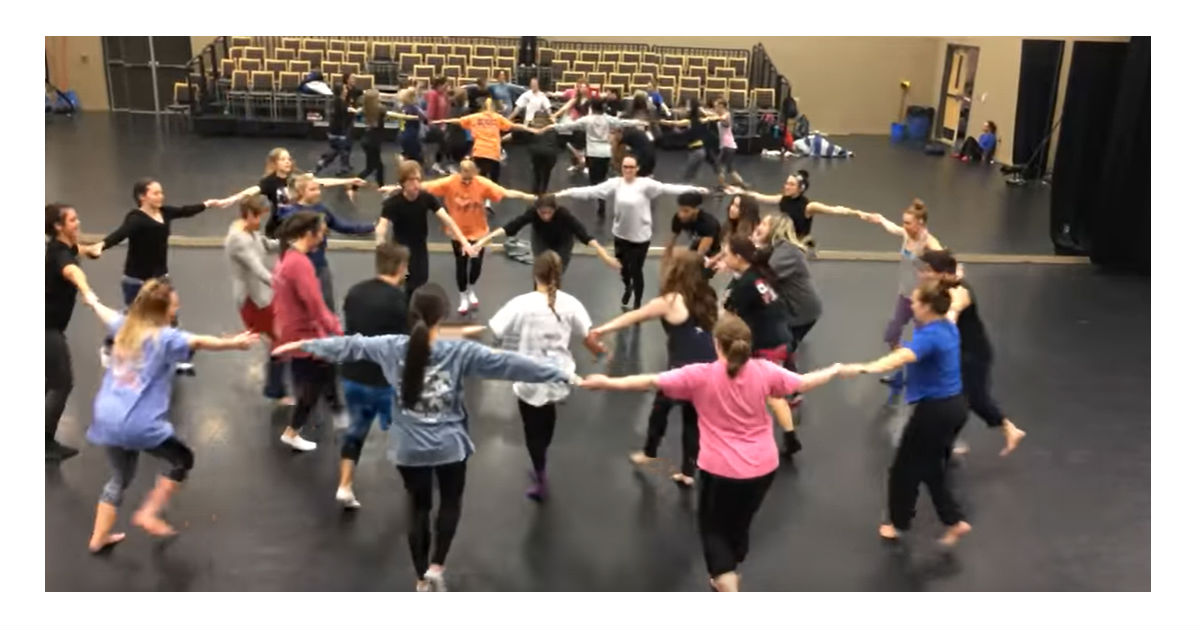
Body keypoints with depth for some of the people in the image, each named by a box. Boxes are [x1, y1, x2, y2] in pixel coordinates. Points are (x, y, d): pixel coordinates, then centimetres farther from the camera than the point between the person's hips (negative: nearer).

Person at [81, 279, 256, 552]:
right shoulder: (164, 337, -11)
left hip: (106, 419, 8)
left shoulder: (124, 327, 11)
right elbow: (198, 342, -29)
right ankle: (148, 514, 11)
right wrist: (233, 343, -40)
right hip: (140, 424, -7)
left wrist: (93, 300, 55)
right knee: (182, 459, 15)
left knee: (120, 478, 24)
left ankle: (98, 538, 29)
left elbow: (107, 314, 34)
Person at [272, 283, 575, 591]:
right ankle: (436, 567, 15)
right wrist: (566, 375, -20)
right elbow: (509, 363, -20)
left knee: (418, 507, 20)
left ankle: (422, 578, 31)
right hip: (449, 446, -2)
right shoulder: (460, 352, -18)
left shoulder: (391, 347, -9)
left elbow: (349, 345, 5)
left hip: (409, 448, 2)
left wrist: (303, 345, 21)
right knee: (451, 502, 24)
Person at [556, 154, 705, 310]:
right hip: (620, 234, 3)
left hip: (640, 236, -3)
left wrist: (695, 190, -22)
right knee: (623, 268, 19)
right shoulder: (615, 183, -6)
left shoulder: (646, 184, -12)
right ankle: (628, 288, 54)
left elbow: (666, 188, -16)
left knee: (636, 270, 3)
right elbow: (591, 191, -7)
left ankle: (637, 305, 26)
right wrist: (562, 194, -11)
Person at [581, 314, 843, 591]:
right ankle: (728, 575, 46)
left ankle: (726, 582, 1)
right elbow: (804, 383, 6)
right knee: (739, 523, 26)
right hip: (763, 466, 4)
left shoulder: (700, 376, -17)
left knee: (713, 526, 17)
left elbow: (651, 381, -12)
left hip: (722, 469, -4)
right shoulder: (764, 371, -8)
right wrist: (835, 370, 25)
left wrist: (606, 382, -2)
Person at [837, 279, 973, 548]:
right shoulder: (948, 327, 4)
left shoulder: (929, 336, -25)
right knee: (931, 470, 23)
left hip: (935, 410, -10)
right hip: (955, 405, 10)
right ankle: (955, 522, 23)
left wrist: (864, 368, -58)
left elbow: (901, 357, -45)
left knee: (904, 469, 10)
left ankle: (898, 524, 27)